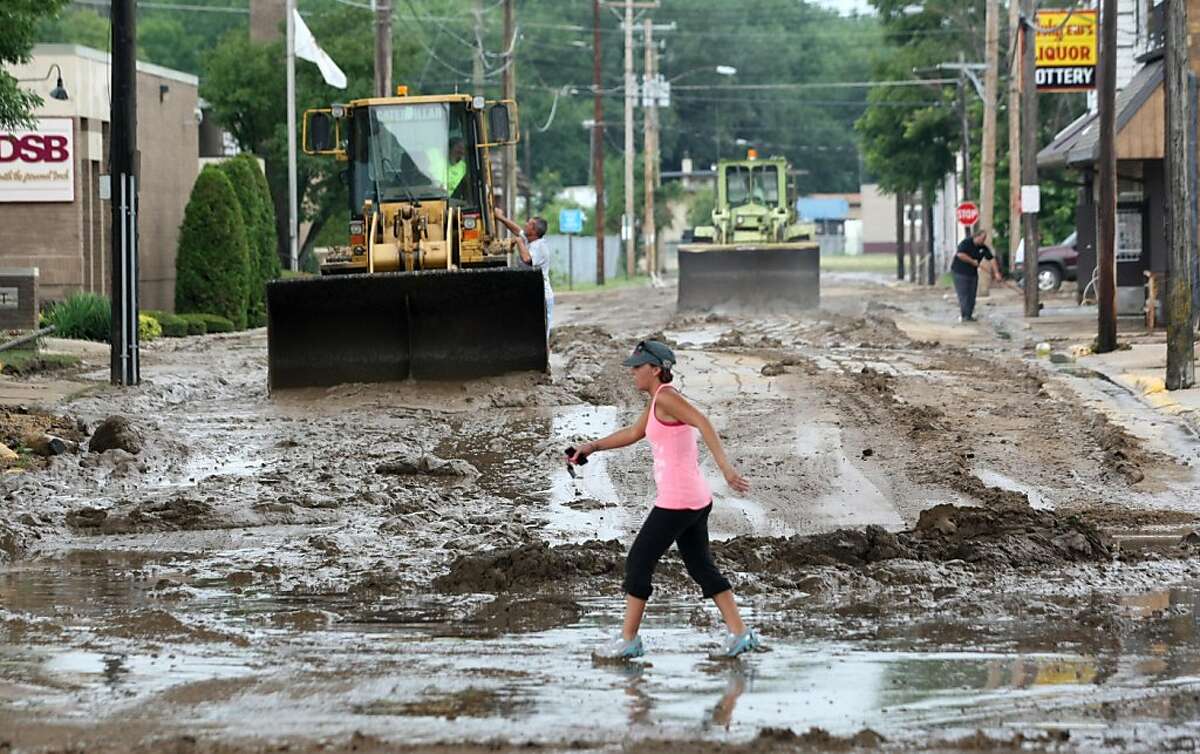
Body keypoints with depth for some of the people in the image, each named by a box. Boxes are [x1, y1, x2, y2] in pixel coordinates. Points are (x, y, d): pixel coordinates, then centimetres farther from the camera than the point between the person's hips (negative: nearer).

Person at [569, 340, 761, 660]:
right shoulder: (657, 402, 16)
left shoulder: (666, 397, -12)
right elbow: (634, 433, 31)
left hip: (675, 502, -9)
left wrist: (725, 467, -34)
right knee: (701, 567, 13)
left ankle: (628, 639, 7)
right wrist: (593, 446, 26)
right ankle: (740, 633, 9)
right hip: (696, 499, 9)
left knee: (638, 562, 1)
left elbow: (703, 423, -25)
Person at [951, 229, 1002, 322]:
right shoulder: (966, 243, -14)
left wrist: (996, 273, -8)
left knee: (971, 296, 5)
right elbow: (960, 254, -26)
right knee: (963, 295, -9)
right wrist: (972, 261, -20)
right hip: (960, 272, -6)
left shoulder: (983, 248, 3)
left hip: (973, 273, 6)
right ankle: (963, 316, -5)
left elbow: (991, 259, 2)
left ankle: (969, 316, 13)